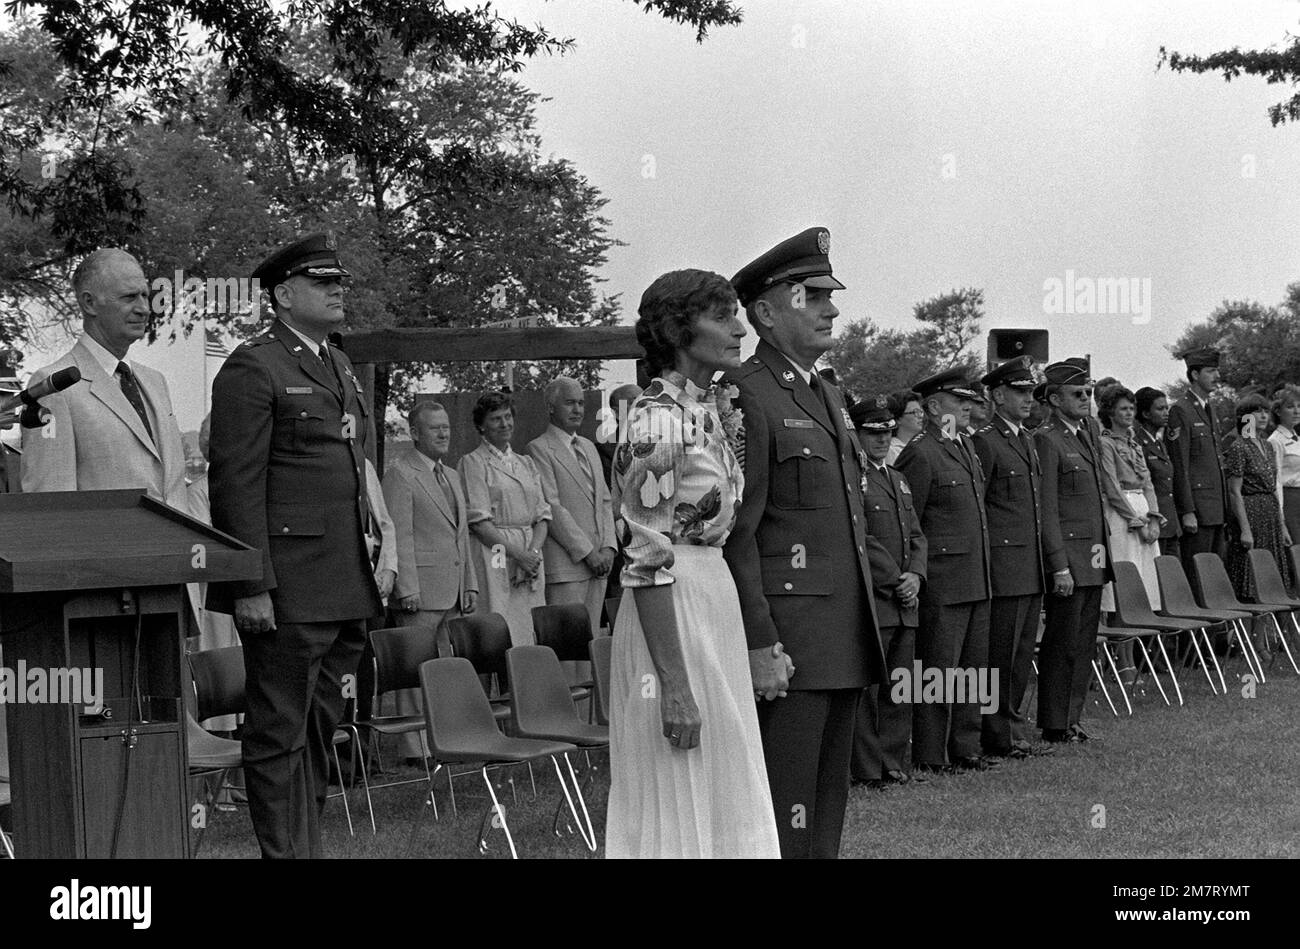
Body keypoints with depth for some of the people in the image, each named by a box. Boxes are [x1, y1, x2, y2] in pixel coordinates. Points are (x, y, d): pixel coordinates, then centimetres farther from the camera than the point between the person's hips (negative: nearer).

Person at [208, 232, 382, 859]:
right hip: (288, 589, -9)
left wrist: (372, 540, 17)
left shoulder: (338, 365, 19)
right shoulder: (252, 368, -9)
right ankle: (288, 850, 4)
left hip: (346, 585, 9)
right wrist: (251, 587, -19)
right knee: (280, 735, -2)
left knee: (321, 729, 15)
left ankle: (307, 841, 24)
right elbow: (237, 484, -14)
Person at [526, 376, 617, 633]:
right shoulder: (539, 449, -5)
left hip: (598, 558, 7)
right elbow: (551, 508, -11)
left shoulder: (588, 446, 21)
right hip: (565, 563, -7)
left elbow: (604, 500, 18)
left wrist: (608, 547, 2)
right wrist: (587, 552, -13)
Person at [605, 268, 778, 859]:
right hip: (671, 612, -9)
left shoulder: (714, 412, 12)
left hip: (718, 604, 9)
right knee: (678, 810, -2)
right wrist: (675, 686, -22)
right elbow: (648, 561, -19)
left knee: (721, 803, 13)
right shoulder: (657, 421, -15)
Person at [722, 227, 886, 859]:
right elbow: (735, 533, -16)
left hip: (846, 636, 9)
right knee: (786, 812, -6)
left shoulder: (828, 396, 18)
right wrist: (759, 644, -20)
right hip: (787, 643, -9)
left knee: (829, 800, 14)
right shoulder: (743, 396, -11)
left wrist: (866, 627, 19)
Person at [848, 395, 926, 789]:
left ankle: (894, 762, 17)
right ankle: (866, 769, 2)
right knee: (865, 689, -4)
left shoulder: (899, 480, 20)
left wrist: (915, 575, 1)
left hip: (904, 604, 8)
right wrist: (895, 581, -11)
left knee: (900, 690, 10)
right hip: (868, 601, -8)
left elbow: (917, 535, 19)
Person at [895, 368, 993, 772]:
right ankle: (930, 755, 3)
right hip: (942, 582, -9)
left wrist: (983, 571, 19)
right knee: (938, 670, -3)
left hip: (976, 582, 9)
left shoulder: (966, 448, 16)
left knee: (973, 667, 13)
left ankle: (965, 748, 21)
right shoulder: (920, 454, -12)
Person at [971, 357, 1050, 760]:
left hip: (1032, 569, 8)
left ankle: (1014, 728, 19)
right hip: (1004, 566, -8)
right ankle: (1000, 735, 4)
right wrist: (982, 567, -14)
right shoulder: (985, 441, -9)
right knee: (1001, 652, -3)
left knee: (1023, 653, 12)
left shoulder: (1027, 440, 18)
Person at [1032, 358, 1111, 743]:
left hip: (1093, 559, 8)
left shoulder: (1085, 435, 16)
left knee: (1084, 642, 11)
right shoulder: (1046, 440, -11)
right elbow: (1046, 510, -15)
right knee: (1062, 643, -2)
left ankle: (1071, 718, 19)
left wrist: (1103, 552, 16)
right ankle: (1054, 725, 5)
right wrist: (1060, 566, -18)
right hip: (1068, 555, -8)